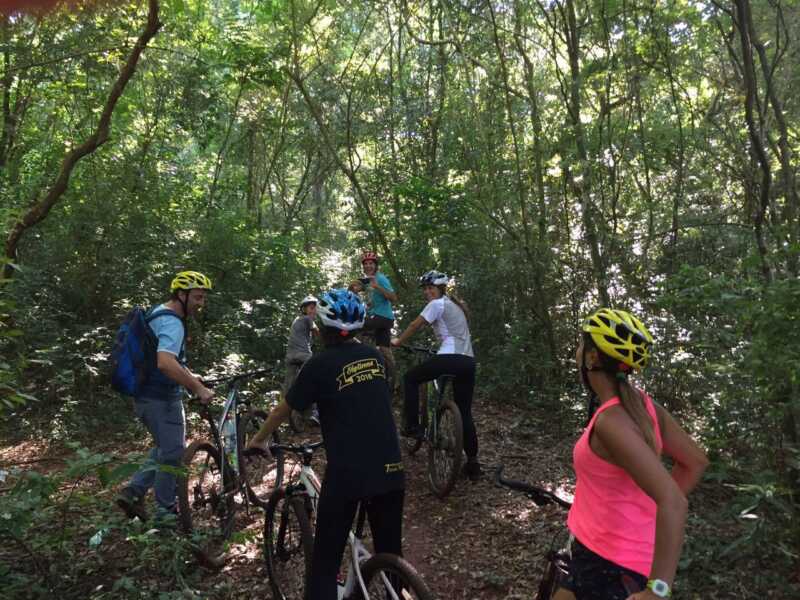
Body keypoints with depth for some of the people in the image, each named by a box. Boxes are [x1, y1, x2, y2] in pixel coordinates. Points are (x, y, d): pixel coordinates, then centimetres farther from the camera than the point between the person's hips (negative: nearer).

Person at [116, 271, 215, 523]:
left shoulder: (159, 313, 11)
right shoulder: (172, 323, -22)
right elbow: (165, 363, -38)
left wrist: (189, 377, 22)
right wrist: (198, 388, -34)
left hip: (147, 395, 10)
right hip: (161, 398, -10)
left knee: (165, 448, 23)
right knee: (173, 452, 3)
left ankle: (133, 492, 21)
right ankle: (165, 512, 15)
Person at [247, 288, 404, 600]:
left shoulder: (320, 364, -6)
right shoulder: (374, 357, 8)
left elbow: (282, 410, 5)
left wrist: (258, 440, 23)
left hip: (346, 473, -5)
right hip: (390, 469, 5)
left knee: (325, 563, 8)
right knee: (391, 556, 17)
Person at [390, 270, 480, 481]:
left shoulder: (437, 304, 0)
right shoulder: (456, 304, 24)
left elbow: (415, 325, 1)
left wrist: (398, 341, 14)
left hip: (450, 358, -8)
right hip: (468, 362, 8)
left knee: (410, 378, 14)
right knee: (465, 413, 13)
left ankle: (412, 426, 9)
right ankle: (473, 463, 14)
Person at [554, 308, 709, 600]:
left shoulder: (611, 421, -27)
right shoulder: (643, 406, -1)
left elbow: (673, 501, -33)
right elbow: (696, 462, 10)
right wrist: (644, 513, 13)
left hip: (608, 565, -8)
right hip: (636, 556, 8)